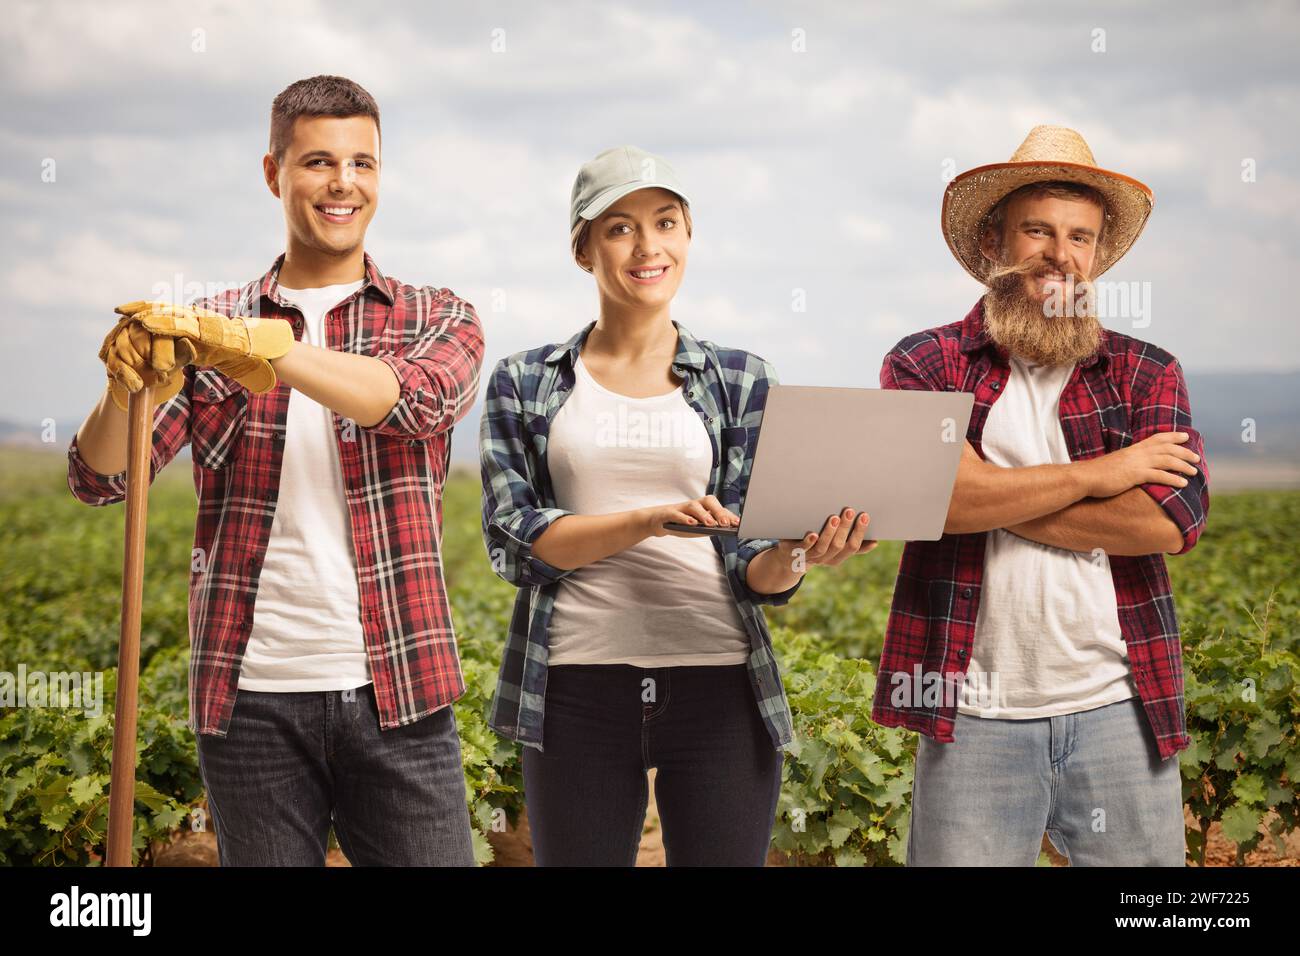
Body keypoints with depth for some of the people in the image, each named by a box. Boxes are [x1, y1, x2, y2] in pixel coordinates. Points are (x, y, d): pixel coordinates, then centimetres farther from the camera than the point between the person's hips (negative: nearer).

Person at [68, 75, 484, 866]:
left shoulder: (440, 321, 7)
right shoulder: (206, 329, 9)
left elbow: (417, 399, -16)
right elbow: (100, 479, 0)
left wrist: (256, 347, -29)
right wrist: (127, 388, -22)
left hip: (393, 693, -1)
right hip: (253, 699, 1)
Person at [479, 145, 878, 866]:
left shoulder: (742, 380, 8)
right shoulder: (523, 383, 7)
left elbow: (751, 566, 4)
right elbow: (513, 540, -4)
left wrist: (799, 554, -20)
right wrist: (648, 521, -18)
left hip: (716, 681, 0)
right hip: (575, 688, 0)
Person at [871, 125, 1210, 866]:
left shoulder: (1148, 375, 8)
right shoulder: (925, 364, 4)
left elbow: (1173, 519, -8)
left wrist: (995, 499, -9)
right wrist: (1097, 475, -10)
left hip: (1118, 711, 2)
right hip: (974, 715, -2)